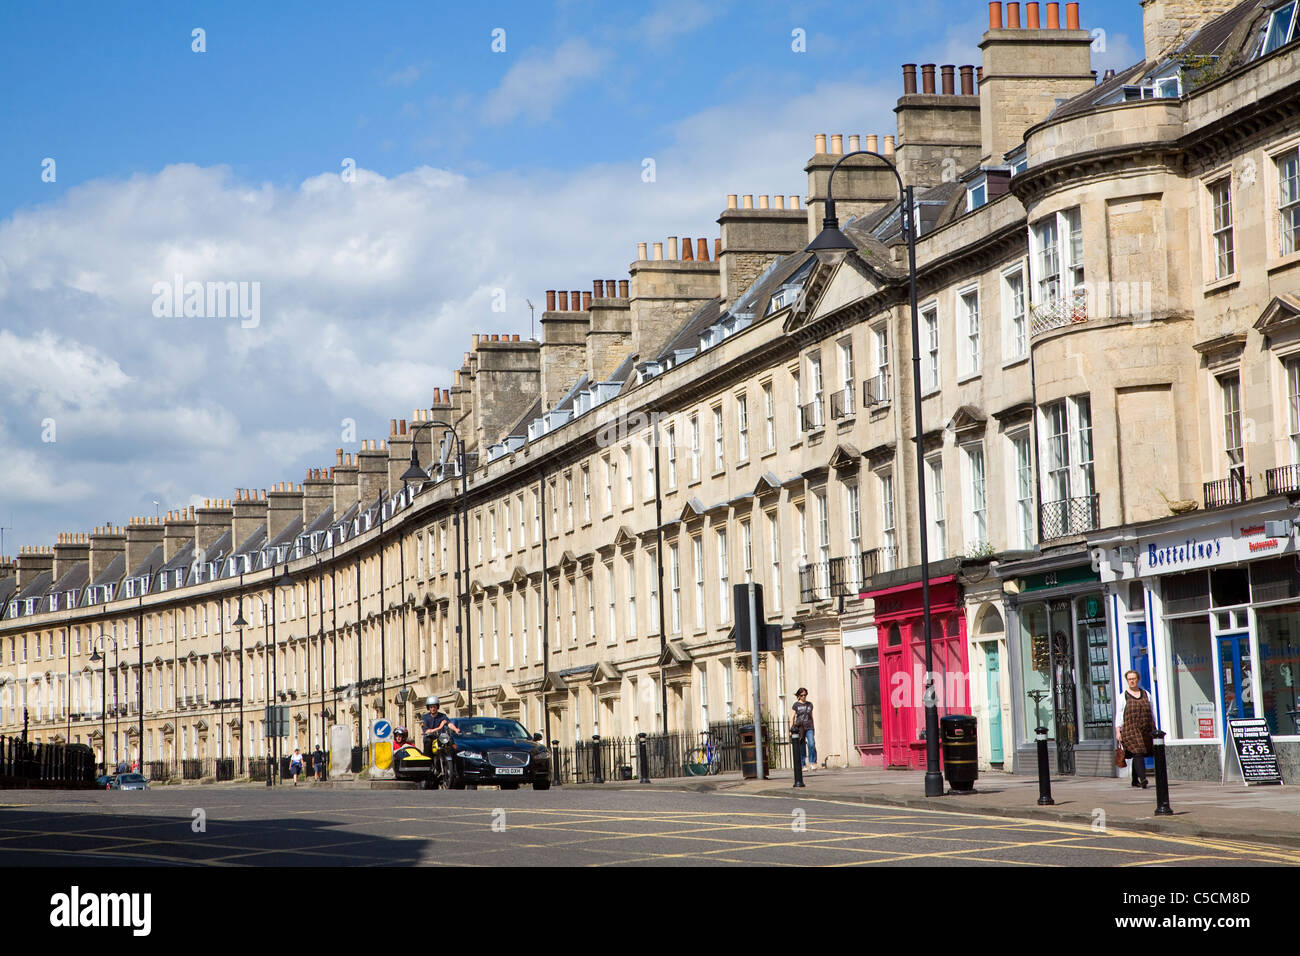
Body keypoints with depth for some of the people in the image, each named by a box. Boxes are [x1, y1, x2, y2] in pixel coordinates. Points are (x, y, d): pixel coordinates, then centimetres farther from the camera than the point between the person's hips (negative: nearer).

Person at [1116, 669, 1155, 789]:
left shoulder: (1146, 695, 16)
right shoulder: (1123, 696, 6)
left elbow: (1152, 713, 20)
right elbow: (1118, 715, 3)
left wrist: (1154, 729, 15)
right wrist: (1118, 731, -6)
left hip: (1145, 731, 4)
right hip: (1130, 730, -4)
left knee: (1138, 755, 5)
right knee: (1138, 753, -17)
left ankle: (1135, 780, 18)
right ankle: (1143, 779, -27)